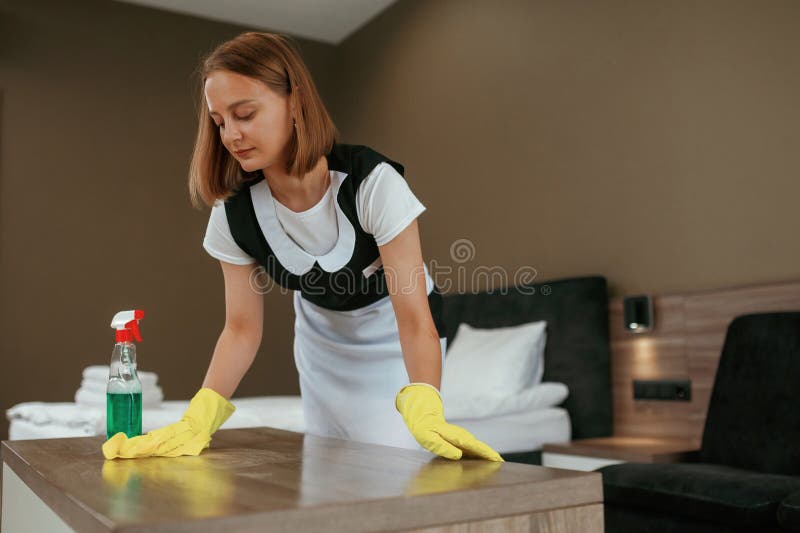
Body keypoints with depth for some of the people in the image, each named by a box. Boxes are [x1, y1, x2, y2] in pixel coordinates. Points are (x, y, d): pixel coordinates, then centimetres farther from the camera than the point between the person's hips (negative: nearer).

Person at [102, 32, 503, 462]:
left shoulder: (373, 183, -30)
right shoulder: (233, 215, -18)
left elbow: (413, 317, -33)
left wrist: (425, 412, -49)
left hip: (394, 345, -3)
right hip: (322, 345, 4)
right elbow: (242, 329, -14)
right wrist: (197, 420, -28)